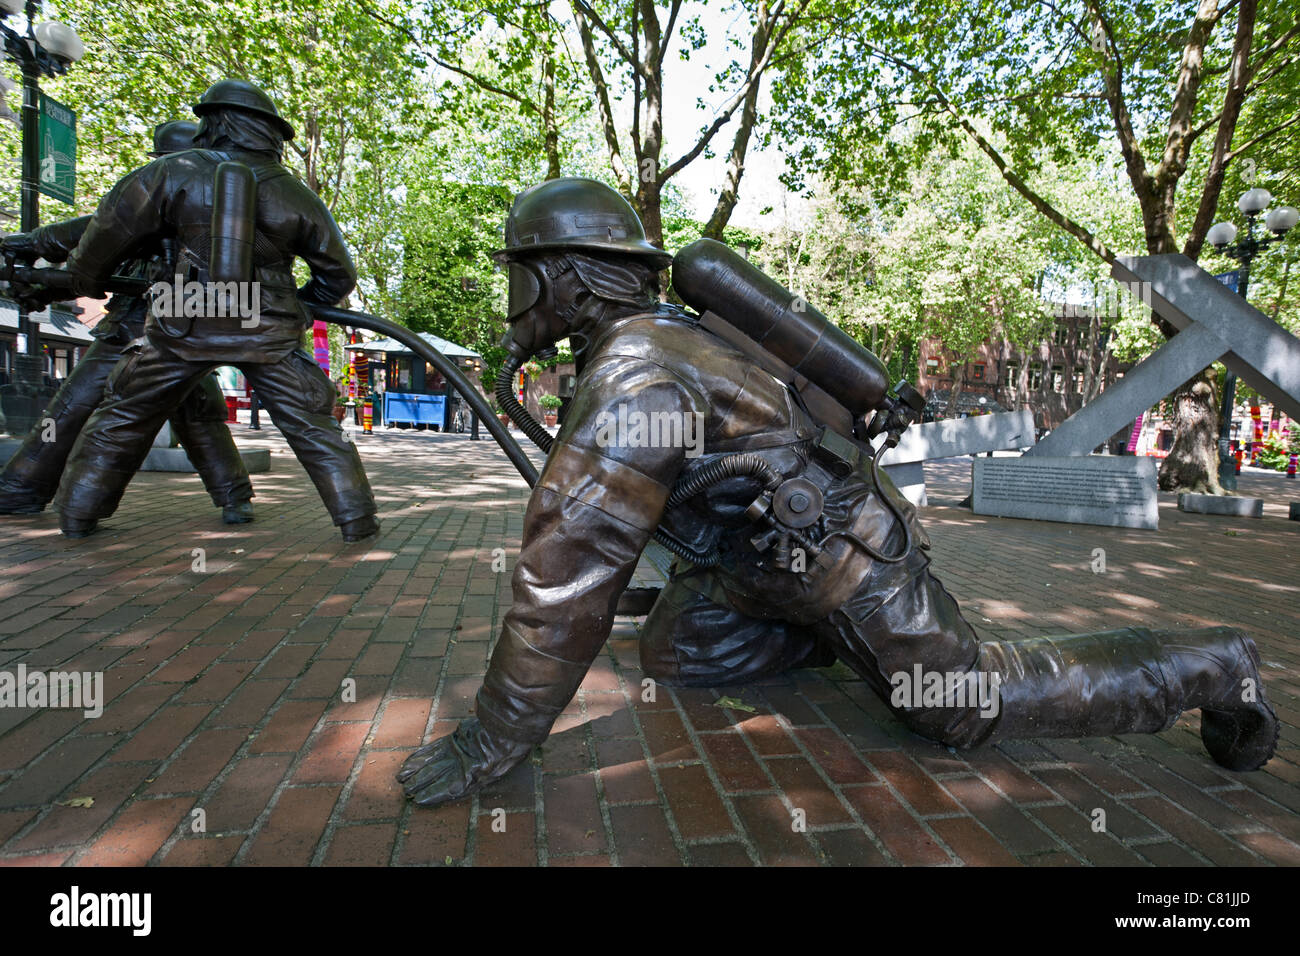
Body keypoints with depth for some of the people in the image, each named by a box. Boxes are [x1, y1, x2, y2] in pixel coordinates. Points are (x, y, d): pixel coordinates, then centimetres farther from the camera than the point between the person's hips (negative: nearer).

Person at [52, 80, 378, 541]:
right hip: (267, 332, 0)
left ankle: (78, 514, 26)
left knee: (123, 415, 19)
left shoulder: (174, 171, 2)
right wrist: (302, 304, 27)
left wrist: (85, 278, 27)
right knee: (313, 425, 7)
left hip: (186, 328, 1)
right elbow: (338, 273, 10)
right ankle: (356, 518, 4)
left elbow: (109, 230, 8)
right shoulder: (294, 194, 4)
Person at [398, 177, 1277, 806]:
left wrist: (493, 741, -24)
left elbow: (573, 561, -34)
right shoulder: (645, 341, 5)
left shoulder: (635, 367, -30)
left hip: (847, 554, -9)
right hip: (773, 556, 9)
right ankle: (835, 637, 25)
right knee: (671, 656, 12)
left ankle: (1206, 666, 20)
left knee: (969, 699, 2)